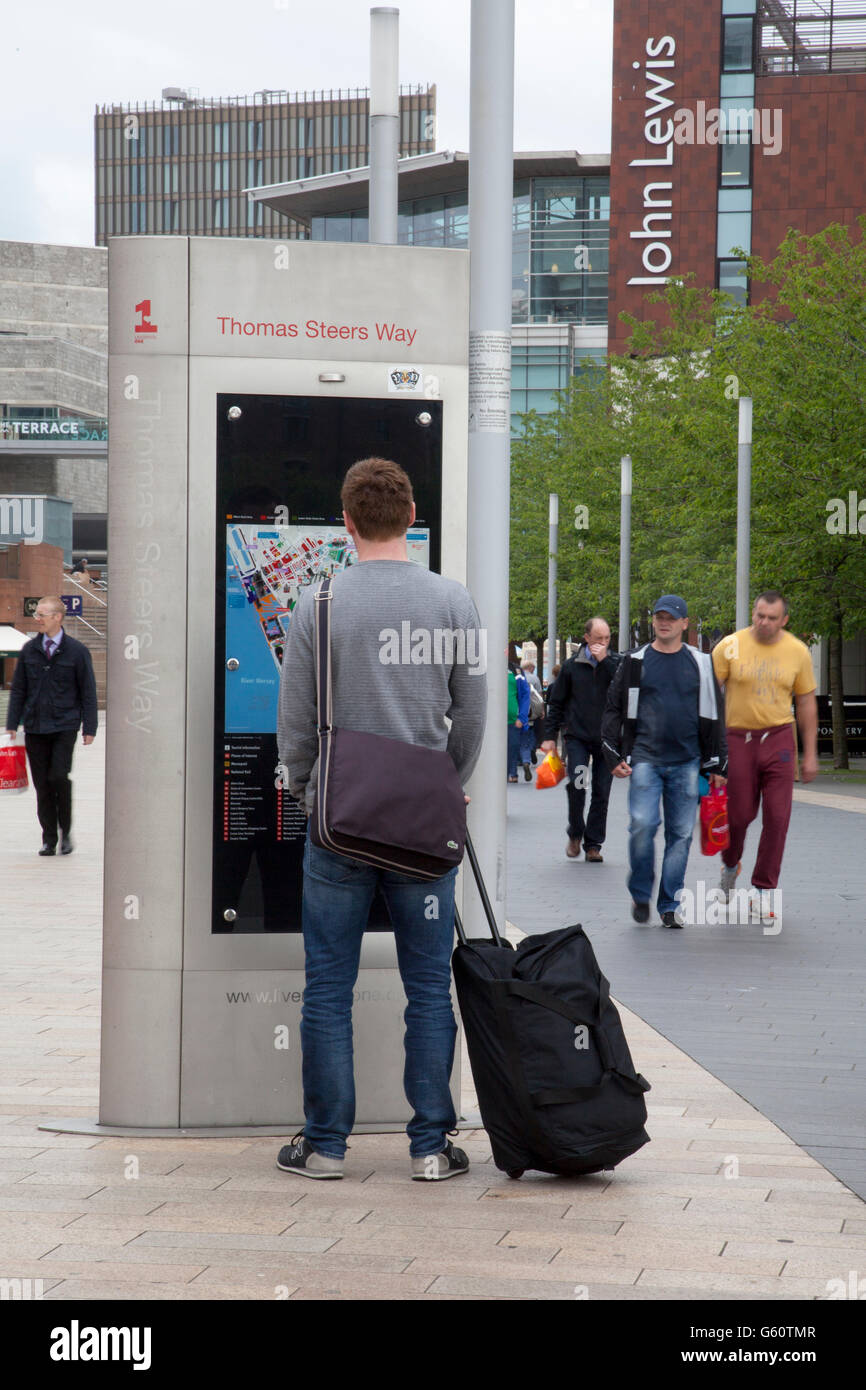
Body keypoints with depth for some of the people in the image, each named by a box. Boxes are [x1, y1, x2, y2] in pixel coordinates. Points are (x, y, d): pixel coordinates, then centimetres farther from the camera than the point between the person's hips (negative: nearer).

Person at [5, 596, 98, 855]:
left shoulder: (77, 651, -1)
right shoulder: (29, 650, 8)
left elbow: (88, 692, 1)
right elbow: (18, 689, 12)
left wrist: (89, 728, -3)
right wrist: (12, 724, 6)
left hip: (64, 727, -3)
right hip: (35, 727, 3)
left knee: (59, 777, -15)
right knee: (42, 784, 3)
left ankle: (65, 831, 4)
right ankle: (49, 839, 12)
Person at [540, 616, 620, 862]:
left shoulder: (616, 663, 4)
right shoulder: (572, 666, 5)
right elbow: (556, 703, 11)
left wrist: (605, 660, -15)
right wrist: (550, 736, 7)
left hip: (606, 738, 1)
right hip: (577, 736, -1)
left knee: (601, 792, 2)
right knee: (576, 782, -17)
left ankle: (593, 844, 13)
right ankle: (575, 833, 5)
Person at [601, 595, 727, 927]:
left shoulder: (700, 664, 11)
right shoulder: (635, 662, 7)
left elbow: (713, 717, 14)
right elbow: (614, 710, 9)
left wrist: (716, 766, 10)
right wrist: (615, 756, 0)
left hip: (686, 762, 2)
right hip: (645, 759, -1)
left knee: (681, 833, 2)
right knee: (642, 825, -14)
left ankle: (670, 905, 10)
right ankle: (640, 894, 6)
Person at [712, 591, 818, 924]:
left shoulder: (797, 652, 1)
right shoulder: (731, 646, -5)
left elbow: (806, 702, 9)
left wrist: (810, 754, 7)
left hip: (778, 739, 1)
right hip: (738, 739, -1)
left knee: (777, 818, -6)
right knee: (739, 814, 4)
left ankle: (763, 891, 4)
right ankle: (730, 865, 36)